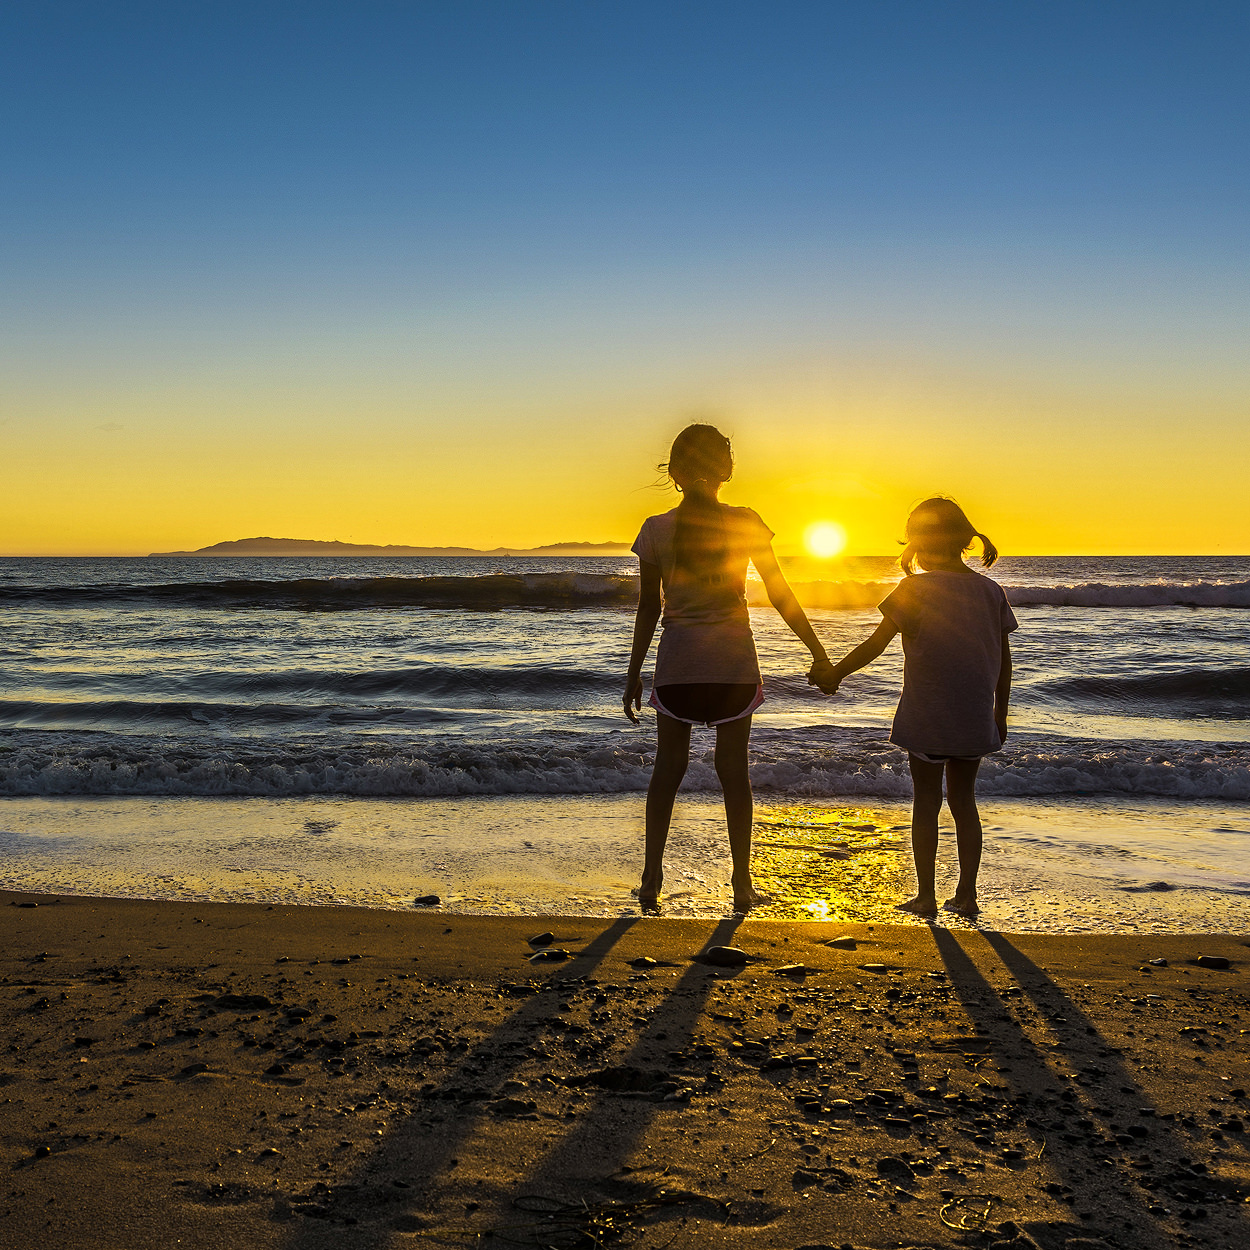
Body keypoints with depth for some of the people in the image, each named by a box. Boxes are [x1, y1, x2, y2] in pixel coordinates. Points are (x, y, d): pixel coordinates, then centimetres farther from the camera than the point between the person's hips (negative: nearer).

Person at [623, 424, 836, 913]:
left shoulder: (656, 529, -3)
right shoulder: (745, 523, -4)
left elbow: (649, 609, 0)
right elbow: (782, 596, -2)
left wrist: (634, 675, 8)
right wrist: (818, 653, 6)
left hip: (677, 661, 0)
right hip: (734, 661, 0)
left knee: (668, 768, 9)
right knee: (734, 771, 7)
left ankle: (652, 877, 6)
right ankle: (742, 885, 12)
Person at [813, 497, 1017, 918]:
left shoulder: (915, 590, -9)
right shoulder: (991, 591, 4)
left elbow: (874, 646, -9)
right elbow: (1004, 660, 8)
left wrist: (834, 674, 4)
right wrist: (1000, 714, 18)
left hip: (927, 716, -4)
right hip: (974, 717, 4)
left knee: (925, 801, 6)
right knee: (963, 799, 14)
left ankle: (926, 895, 10)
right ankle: (967, 894, 15)